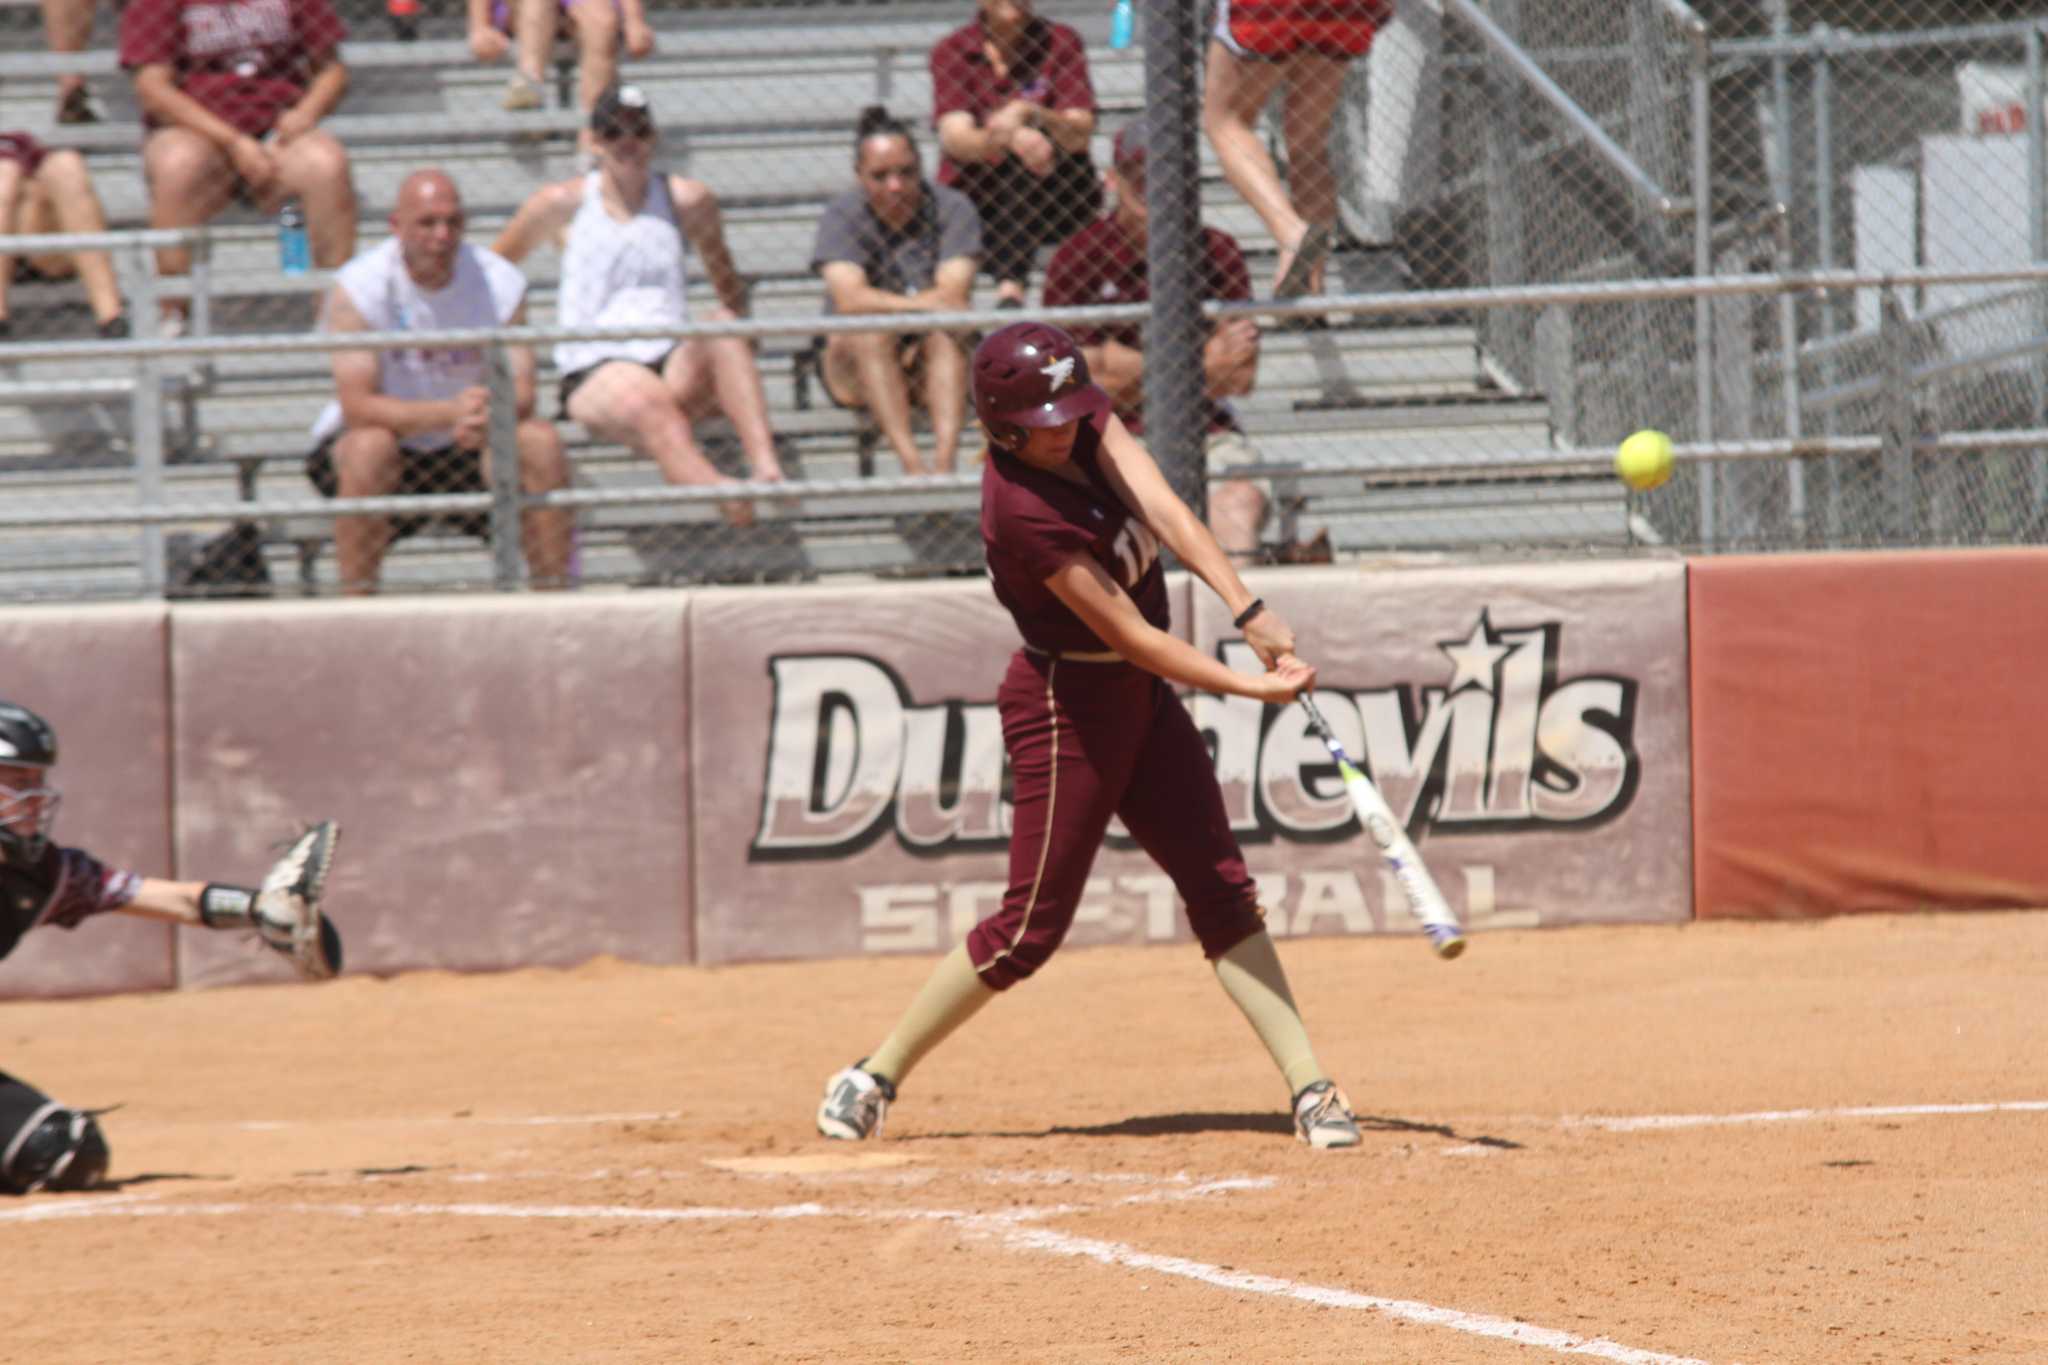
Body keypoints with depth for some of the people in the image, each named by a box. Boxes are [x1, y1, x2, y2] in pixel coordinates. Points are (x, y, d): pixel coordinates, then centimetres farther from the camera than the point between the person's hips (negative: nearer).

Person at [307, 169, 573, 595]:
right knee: (370, 447, -36)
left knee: (539, 441, -24)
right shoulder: (358, 288, -16)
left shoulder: (500, 282, -6)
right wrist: (449, 412, -39)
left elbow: (521, 393, -11)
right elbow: (357, 405, -25)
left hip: (466, 450, 3)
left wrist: (489, 415, -37)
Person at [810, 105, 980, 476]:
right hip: (859, 371, 0)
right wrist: (923, 305, -36)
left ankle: (944, 462, -50)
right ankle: (912, 465, -47)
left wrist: (886, 305, -27)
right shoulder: (842, 217, -5)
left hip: (931, 363, 0)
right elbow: (849, 299, -23)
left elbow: (954, 296, -16)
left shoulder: (950, 209, -3)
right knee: (870, 332, -32)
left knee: (946, 334, -31)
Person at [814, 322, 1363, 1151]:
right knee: (1031, 928, -2)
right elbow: (1133, 637, -25)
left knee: (1222, 889, 3)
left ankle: (1309, 1088, 2)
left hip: (1140, 696, 8)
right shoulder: (1023, 512, -28)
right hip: (1069, 706, -8)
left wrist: (1252, 615, -29)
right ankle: (875, 1077, 12)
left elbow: (1167, 515, -17)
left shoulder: (1086, 417, -6)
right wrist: (1247, 686, -26)